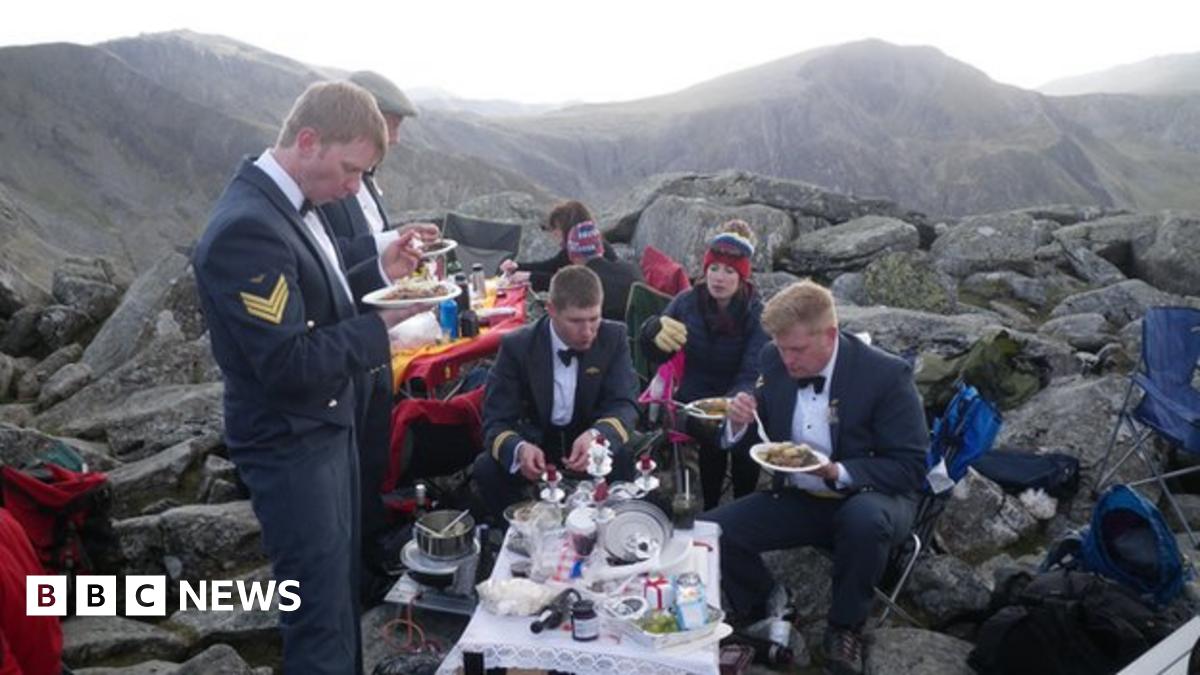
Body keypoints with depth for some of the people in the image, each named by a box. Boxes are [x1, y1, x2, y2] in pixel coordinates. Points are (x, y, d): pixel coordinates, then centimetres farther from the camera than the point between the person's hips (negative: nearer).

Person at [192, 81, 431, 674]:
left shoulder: (288, 204, 4)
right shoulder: (247, 227, -26)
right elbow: (291, 365, -27)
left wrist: (378, 273, 1)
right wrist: (384, 322, -22)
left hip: (327, 428, 10)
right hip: (292, 448, -10)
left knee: (342, 590, 25)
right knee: (320, 614, 5)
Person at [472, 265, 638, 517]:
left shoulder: (613, 337, -12)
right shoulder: (517, 346, -16)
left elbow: (624, 405, -17)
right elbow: (496, 421, -18)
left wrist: (596, 436, -41)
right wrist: (519, 449, -43)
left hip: (589, 441, 0)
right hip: (536, 442, 0)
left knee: (624, 461, -30)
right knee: (486, 468, -26)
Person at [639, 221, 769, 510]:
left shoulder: (756, 314, -7)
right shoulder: (687, 302, -3)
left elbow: (751, 376, -16)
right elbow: (654, 353, -9)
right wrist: (656, 330, -34)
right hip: (694, 400, 0)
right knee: (716, 435, -28)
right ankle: (710, 510, -8)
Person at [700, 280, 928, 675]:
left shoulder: (886, 374, -18)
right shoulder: (774, 360, -5)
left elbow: (910, 467, -15)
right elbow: (762, 433, 8)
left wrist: (837, 473, -30)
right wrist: (740, 422, -18)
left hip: (866, 499, -4)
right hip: (795, 499, 4)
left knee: (864, 520, -39)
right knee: (710, 530, -16)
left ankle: (845, 629, -10)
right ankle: (764, 617, 11)